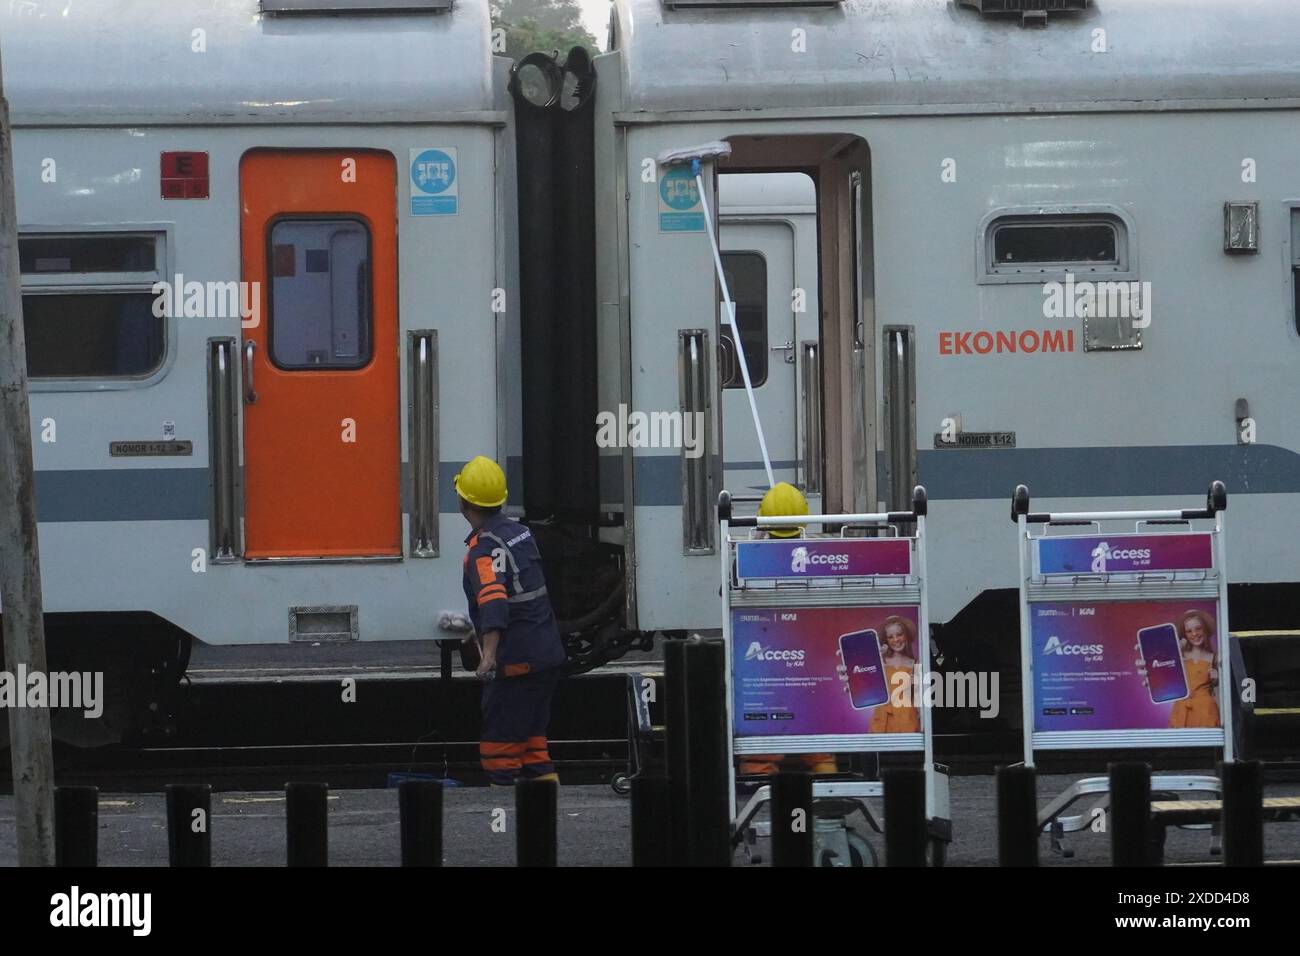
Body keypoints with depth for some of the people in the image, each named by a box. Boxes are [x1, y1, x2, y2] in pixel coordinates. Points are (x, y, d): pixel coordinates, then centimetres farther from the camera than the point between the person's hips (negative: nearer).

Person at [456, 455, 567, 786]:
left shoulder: (484, 549, -17)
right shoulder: (519, 532, 11)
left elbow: (494, 600, -35)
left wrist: (489, 654, -47)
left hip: (516, 663, -9)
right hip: (547, 655, 9)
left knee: (499, 749, -4)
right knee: (533, 743, 14)